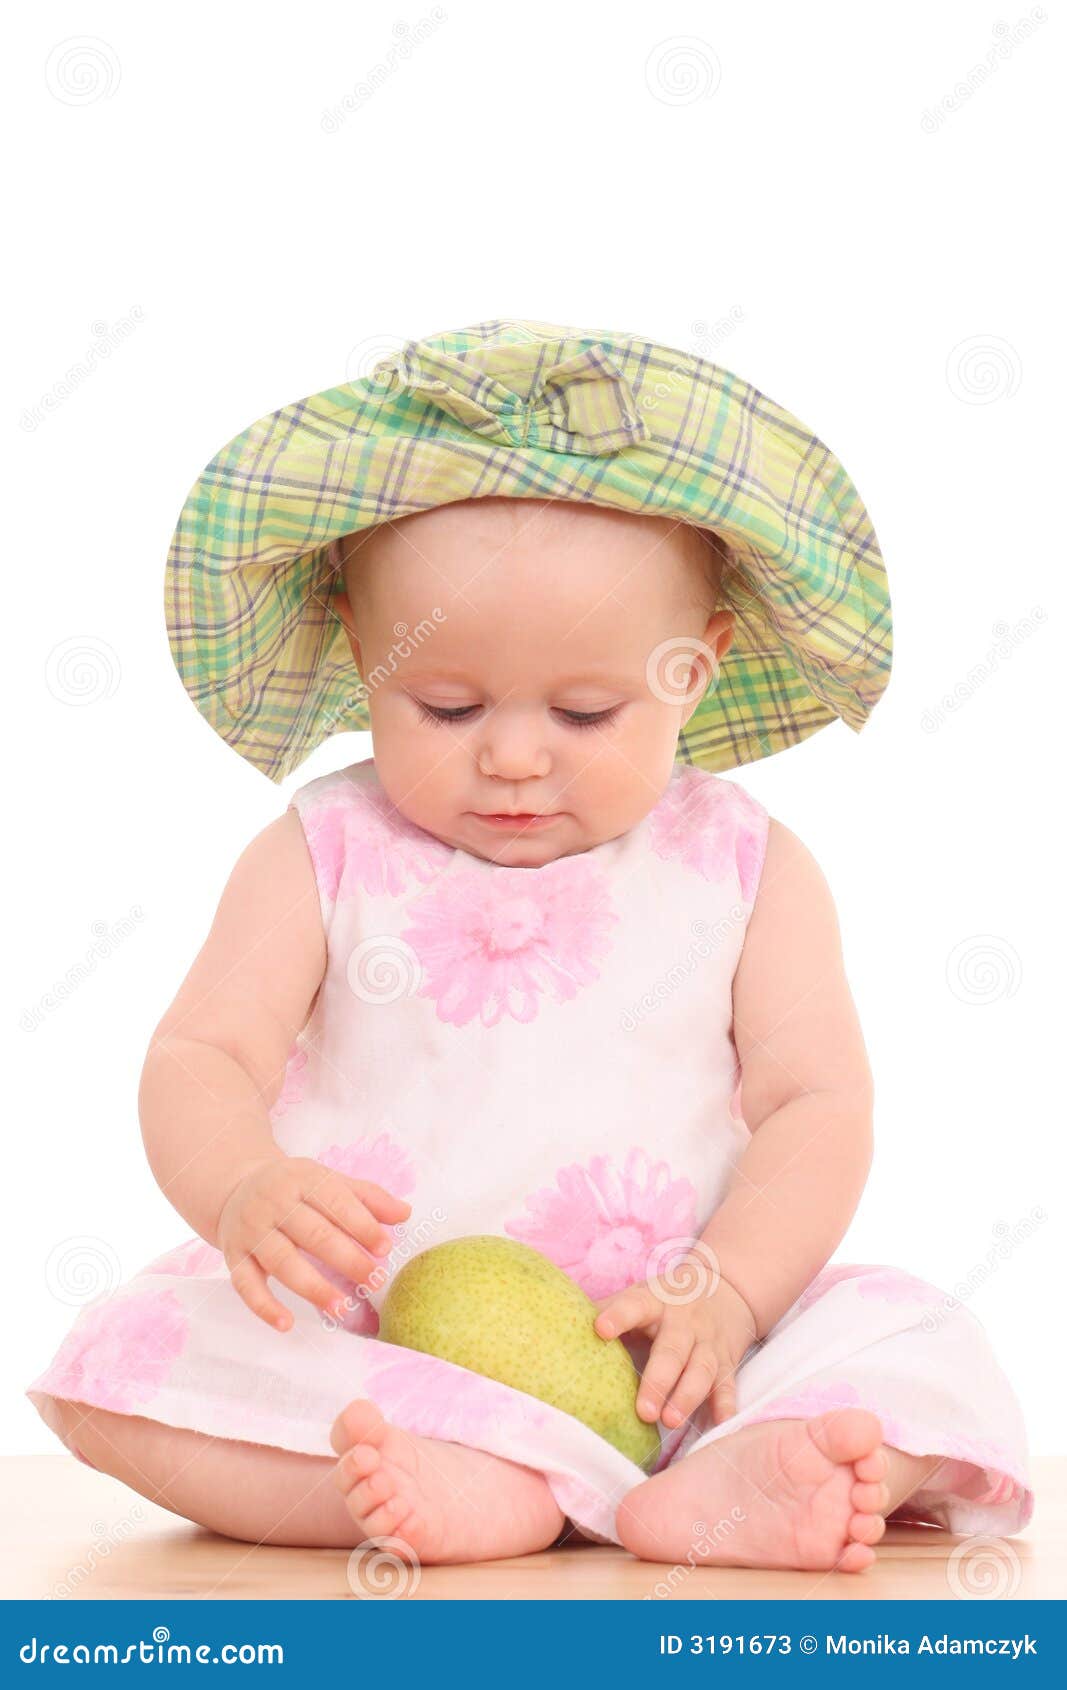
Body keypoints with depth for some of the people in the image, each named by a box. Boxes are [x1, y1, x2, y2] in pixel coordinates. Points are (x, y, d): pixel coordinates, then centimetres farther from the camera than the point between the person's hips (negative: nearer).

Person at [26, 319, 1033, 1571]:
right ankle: (480, 1483, -38)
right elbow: (201, 1059, -3)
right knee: (122, 1360, -25)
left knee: (920, 1348, -20)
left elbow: (817, 1102, 0)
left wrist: (725, 1292, -18)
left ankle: (718, 1485, -45)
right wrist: (246, 1188, -27)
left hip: (657, 1357, 1)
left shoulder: (746, 870, 4)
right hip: (366, 1348, 0)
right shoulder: (324, 858, 3)